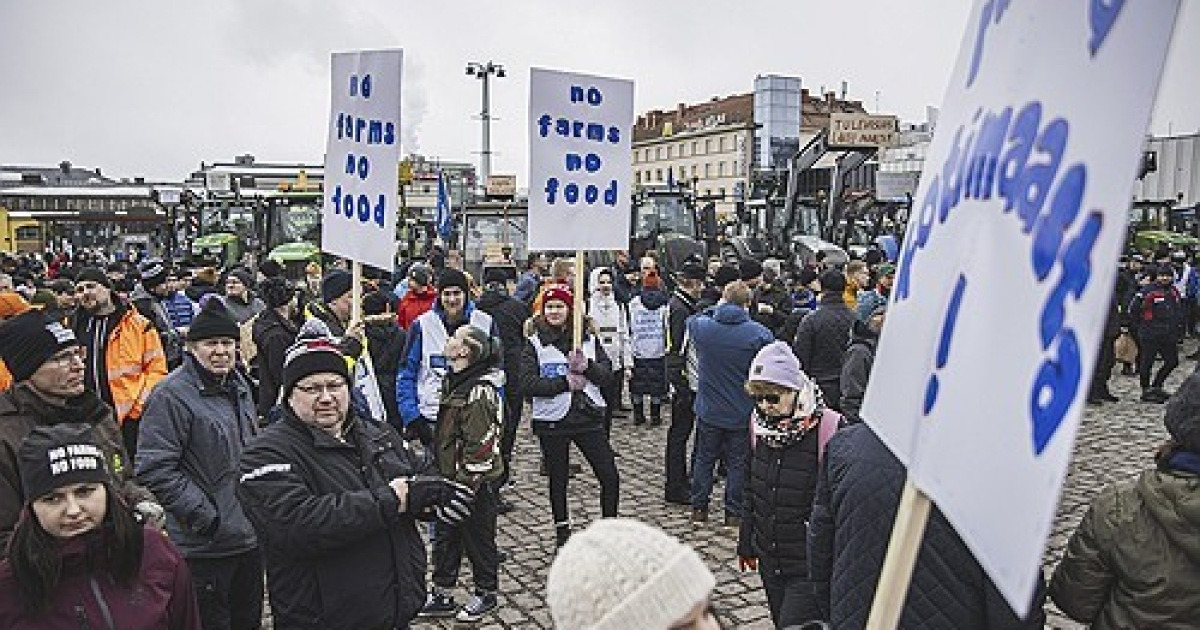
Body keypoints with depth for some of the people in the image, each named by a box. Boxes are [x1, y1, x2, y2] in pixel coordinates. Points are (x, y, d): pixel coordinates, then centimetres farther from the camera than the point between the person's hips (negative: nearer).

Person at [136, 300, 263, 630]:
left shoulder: (239, 387, 10)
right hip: (204, 547, -7)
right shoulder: (172, 395, -16)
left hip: (250, 540, 7)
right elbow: (154, 469, -19)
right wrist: (205, 518, -20)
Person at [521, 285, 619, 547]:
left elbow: (607, 375, -1)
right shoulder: (535, 343, -2)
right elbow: (528, 384, -12)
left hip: (588, 417, 2)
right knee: (558, 480, 12)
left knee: (610, 477, 0)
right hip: (552, 421, -2)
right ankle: (562, 531, 29)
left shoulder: (589, 339, 5)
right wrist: (564, 383, -18)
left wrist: (587, 367, -20)